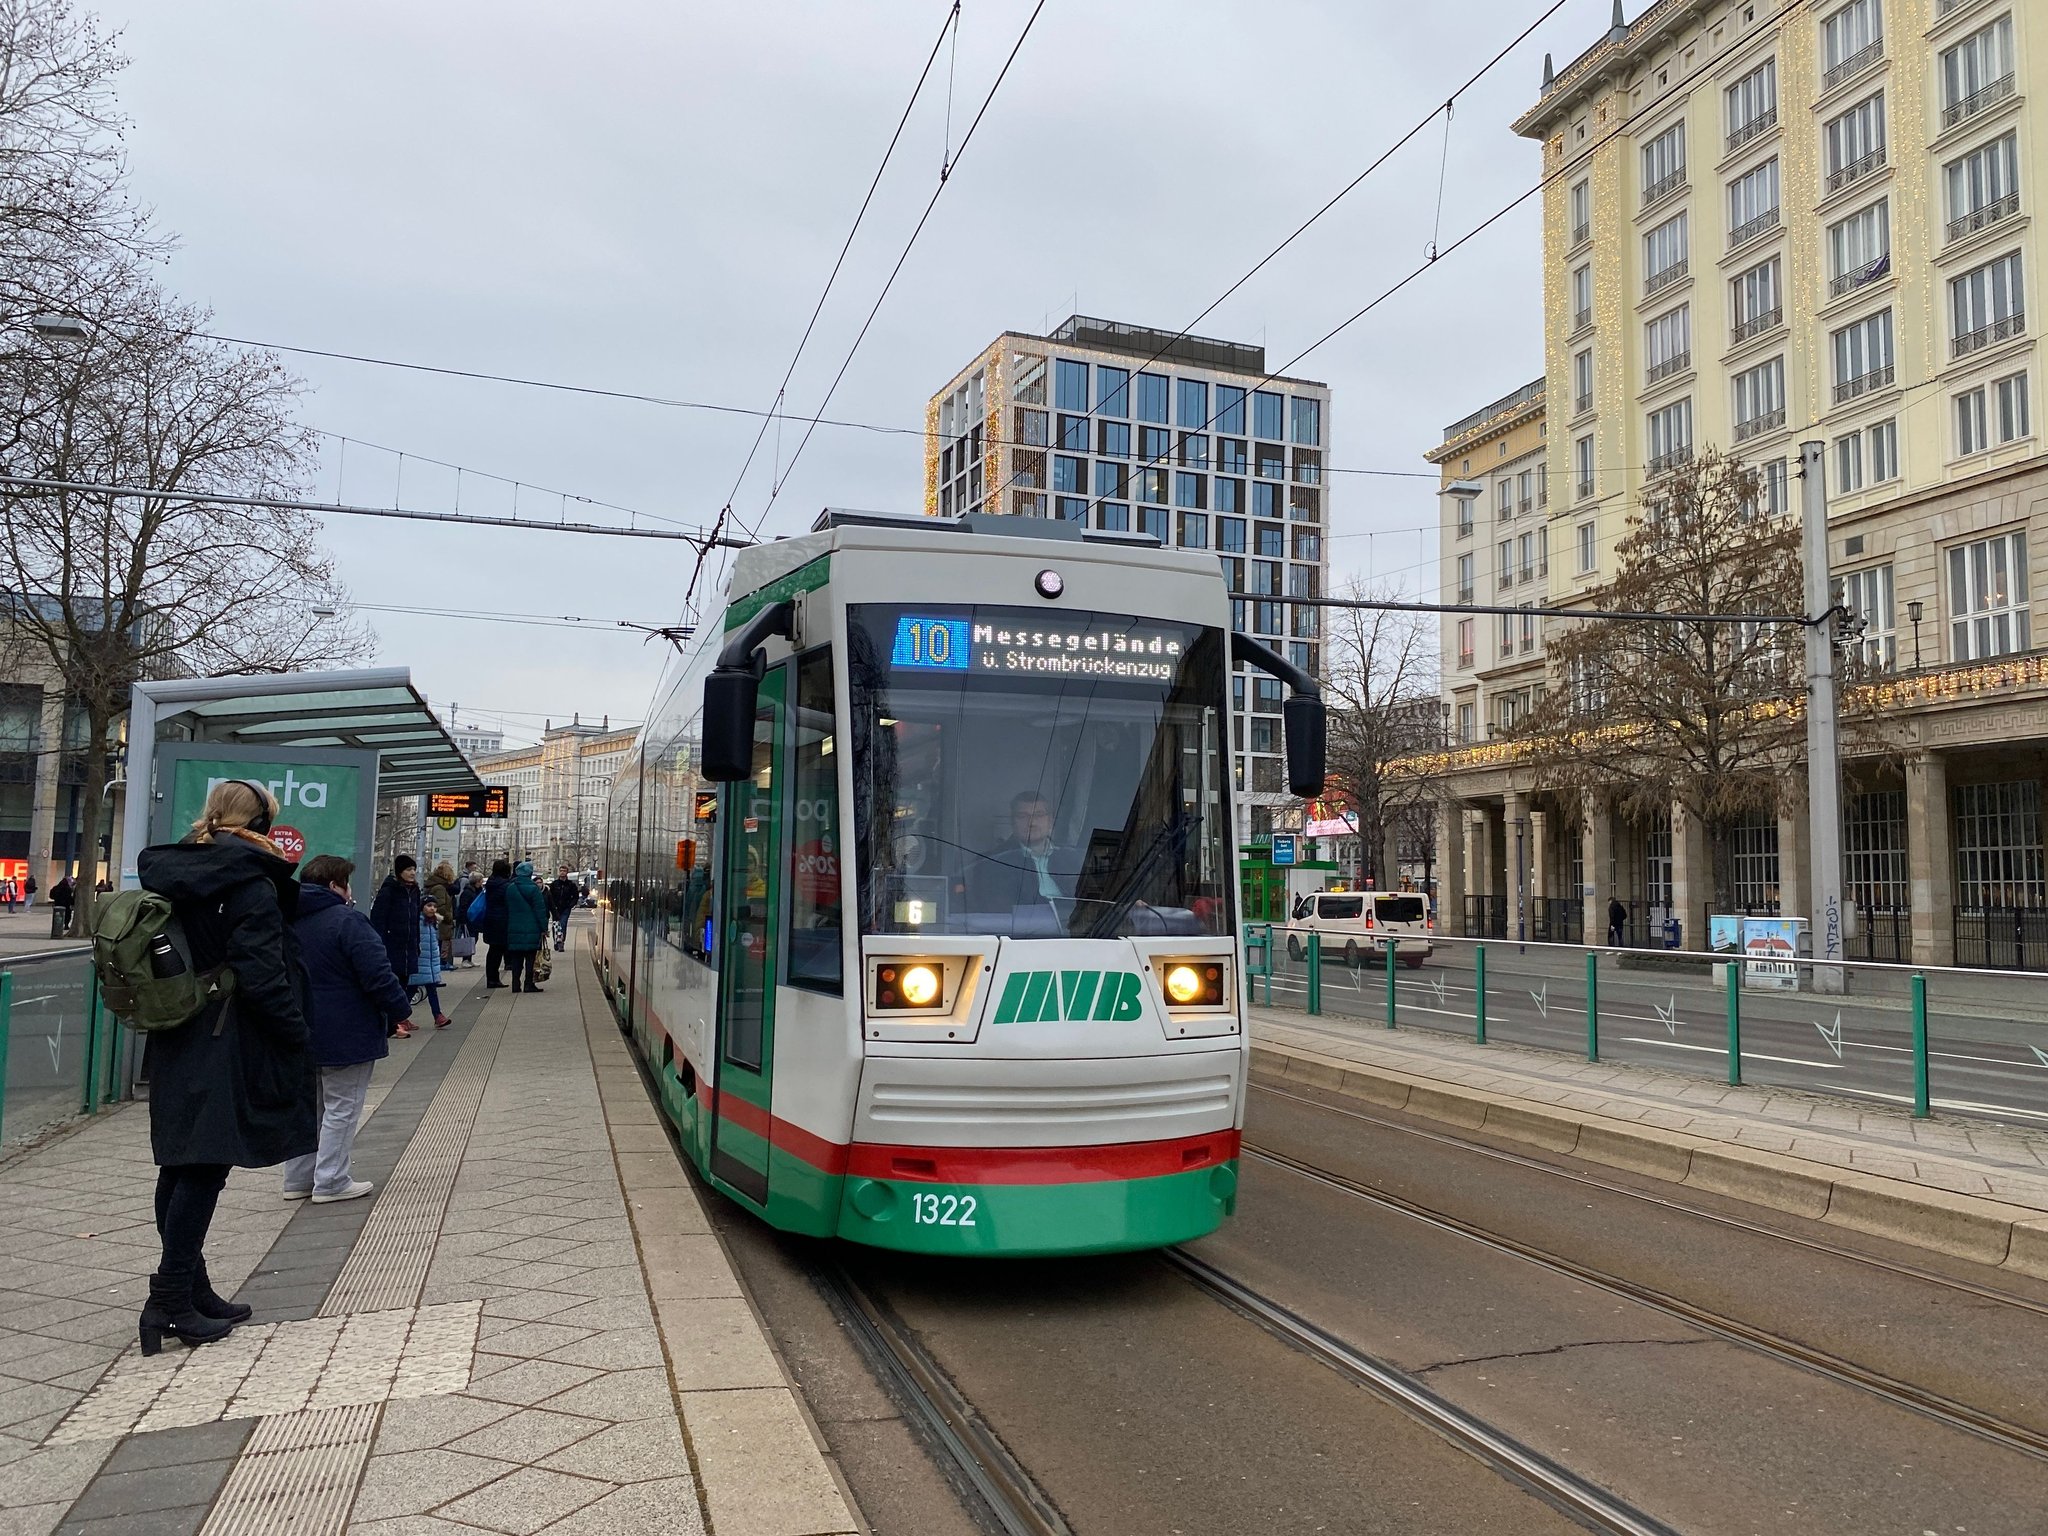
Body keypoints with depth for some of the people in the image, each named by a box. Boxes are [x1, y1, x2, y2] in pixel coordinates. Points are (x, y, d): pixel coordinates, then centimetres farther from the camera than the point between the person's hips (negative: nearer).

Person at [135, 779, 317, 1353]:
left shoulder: (171, 873, 9)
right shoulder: (250, 884, -15)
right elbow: (261, 975, -20)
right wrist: (298, 1041, -12)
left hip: (175, 1046, 9)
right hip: (224, 1050, -8)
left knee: (181, 1169, 13)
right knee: (204, 1170, -2)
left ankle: (192, 1291, 24)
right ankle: (171, 1301, 1)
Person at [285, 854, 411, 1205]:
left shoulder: (290, 922, 8)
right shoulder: (346, 921, -18)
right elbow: (377, 974, -23)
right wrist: (400, 1008, -11)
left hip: (301, 1033, 8)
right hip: (345, 1034, -8)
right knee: (341, 1108, 1)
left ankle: (298, 1179, 22)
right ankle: (331, 1182, 4)